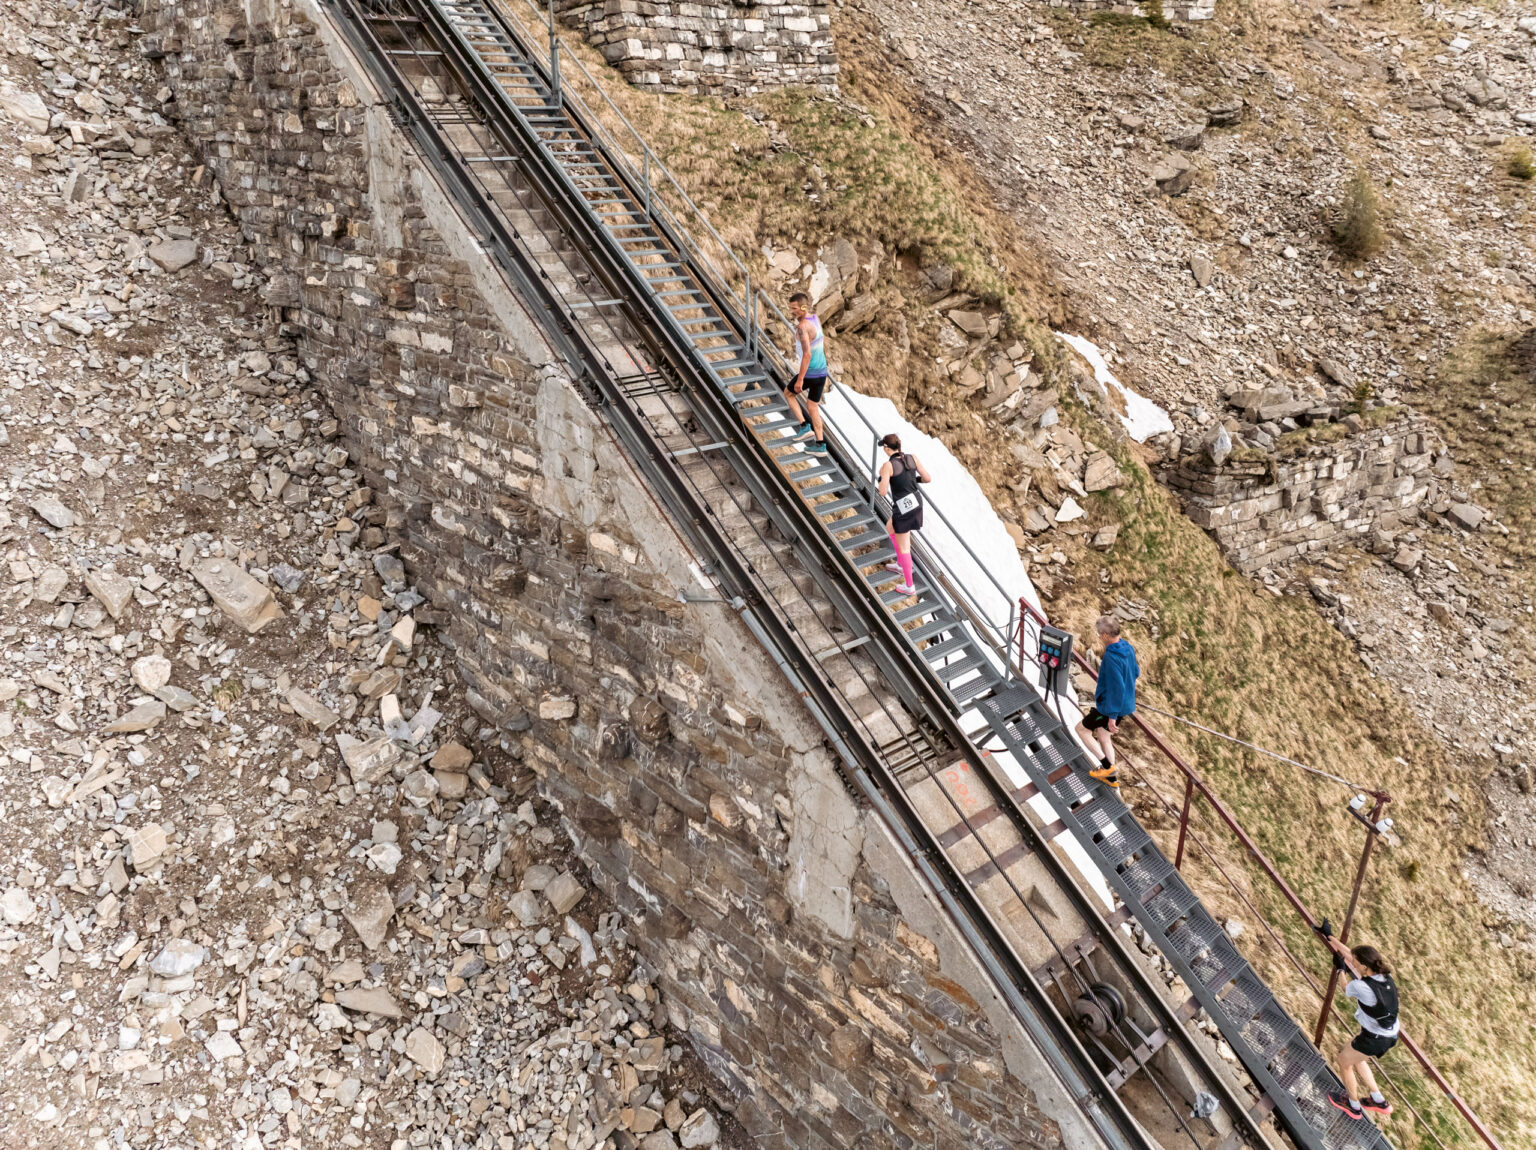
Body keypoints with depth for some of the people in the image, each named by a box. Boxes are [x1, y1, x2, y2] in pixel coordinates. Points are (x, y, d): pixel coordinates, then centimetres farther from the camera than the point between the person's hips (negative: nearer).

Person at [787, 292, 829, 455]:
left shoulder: (803, 326, -21)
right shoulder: (815, 318, 7)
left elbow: (807, 354, -26)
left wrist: (800, 379, -24)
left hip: (809, 373, -8)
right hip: (822, 371, 8)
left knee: (788, 393, 18)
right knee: (812, 407, 16)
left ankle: (805, 425, 9)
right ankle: (820, 445, 15)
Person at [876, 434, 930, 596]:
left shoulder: (888, 465, -18)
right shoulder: (912, 458, -1)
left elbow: (883, 492, -21)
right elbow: (928, 479, 1)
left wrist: (881, 476, 0)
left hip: (903, 508, -7)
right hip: (916, 502, 7)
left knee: (903, 547, 10)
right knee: (890, 528, 33)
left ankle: (909, 586, 20)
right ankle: (900, 565, 47)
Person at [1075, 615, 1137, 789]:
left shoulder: (1111, 658, -30)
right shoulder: (1128, 648, -2)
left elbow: (1116, 688, -30)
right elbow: (1135, 672, 13)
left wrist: (1112, 716, -24)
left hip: (1110, 707, -9)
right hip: (1126, 703, 9)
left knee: (1081, 728, 11)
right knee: (1103, 735, 24)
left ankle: (1107, 765, 14)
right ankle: (1111, 777, 33)